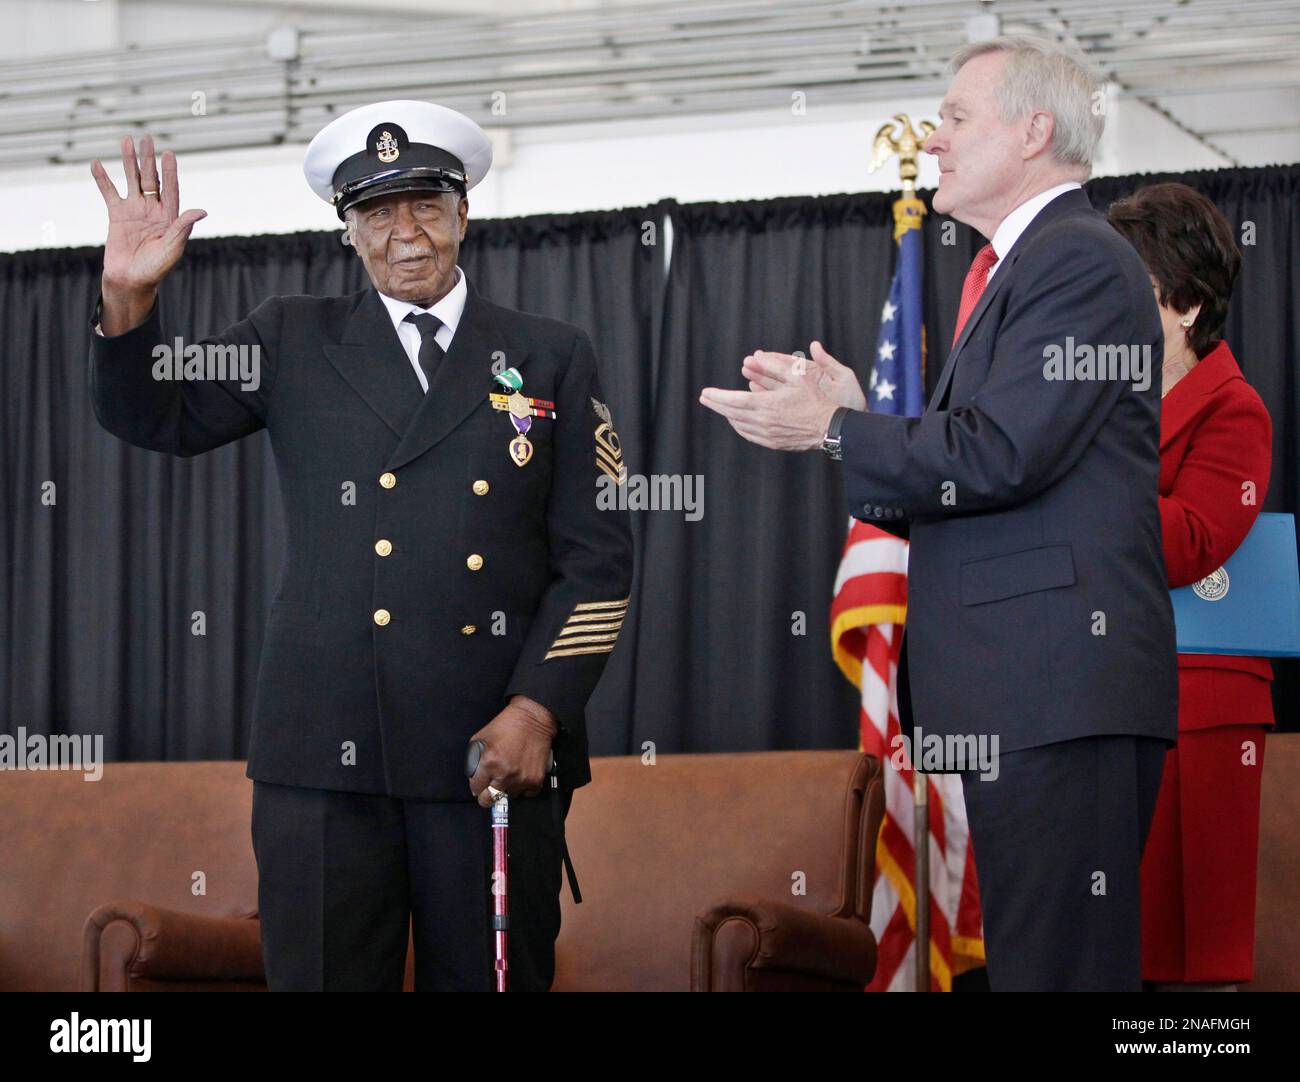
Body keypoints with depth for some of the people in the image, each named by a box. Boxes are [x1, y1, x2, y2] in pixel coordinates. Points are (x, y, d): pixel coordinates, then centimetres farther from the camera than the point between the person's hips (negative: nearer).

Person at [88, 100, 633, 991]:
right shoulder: (293, 341, 13)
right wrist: (130, 298, -12)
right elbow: (154, 416, 7)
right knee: (324, 978, 0)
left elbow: (598, 557, 6)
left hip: (500, 752, 0)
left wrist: (538, 709, -7)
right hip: (324, 751, 0)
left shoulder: (552, 359, 10)